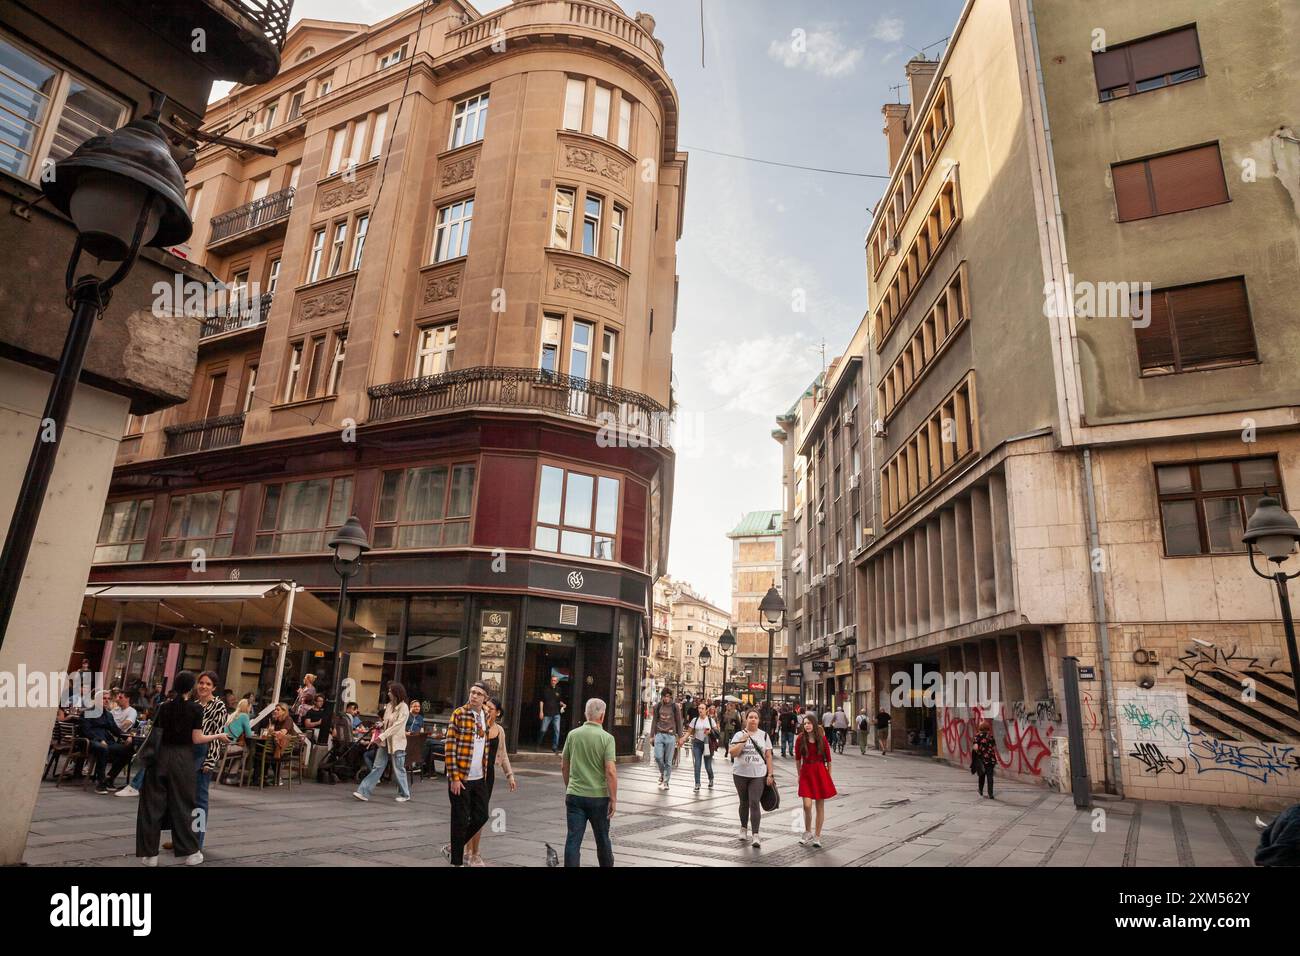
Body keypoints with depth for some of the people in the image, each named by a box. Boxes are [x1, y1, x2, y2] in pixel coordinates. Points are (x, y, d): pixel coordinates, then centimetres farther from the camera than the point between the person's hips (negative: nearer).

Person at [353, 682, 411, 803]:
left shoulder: (403, 707, -14)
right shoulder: (389, 705, 8)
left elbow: (397, 725, -20)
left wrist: (382, 736, -22)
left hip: (396, 742, -6)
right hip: (385, 741, 6)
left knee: (398, 769, 4)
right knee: (377, 767, 5)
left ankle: (404, 794, 19)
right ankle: (364, 792, 6)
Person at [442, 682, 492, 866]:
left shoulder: (486, 718, 9)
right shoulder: (459, 714, -10)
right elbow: (450, 747, -13)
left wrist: (485, 773, 13)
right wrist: (454, 777, -15)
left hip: (480, 778, 6)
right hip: (461, 778, -6)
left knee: (481, 816, 10)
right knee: (461, 820, 3)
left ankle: (453, 848, 29)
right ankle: (457, 861, 19)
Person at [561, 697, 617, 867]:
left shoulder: (573, 734, 0)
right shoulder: (607, 738, -10)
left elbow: (564, 766, 9)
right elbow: (611, 771, -16)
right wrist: (613, 798, -9)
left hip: (574, 794, 2)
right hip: (599, 796, -2)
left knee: (573, 839, 2)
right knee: (602, 839, 17)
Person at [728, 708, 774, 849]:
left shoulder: (764, 735, 4)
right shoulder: (739, 735, 1)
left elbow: (768, 756, 5)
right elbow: (733, 753, -9)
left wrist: (770, 774, 0)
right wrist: (743, 741, -17)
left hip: (758, 775, -1)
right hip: (740, 774, 1)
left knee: (754, 803, -10)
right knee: (744, 803, 13)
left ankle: (755, 835, -7)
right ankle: (744, 828, 32)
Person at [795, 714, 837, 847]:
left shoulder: (822, 738, -6)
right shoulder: (800, 739, -5)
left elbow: (828, 758, 2)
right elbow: (797, 759, 5)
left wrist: (829, 775, 2)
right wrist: (799, 775, 7)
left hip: (820, 772, 0)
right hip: (806, 772, 0)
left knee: (820, 806, 6)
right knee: (807, 805, -9)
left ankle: (817, 837, 19)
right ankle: (808, 832, 16)